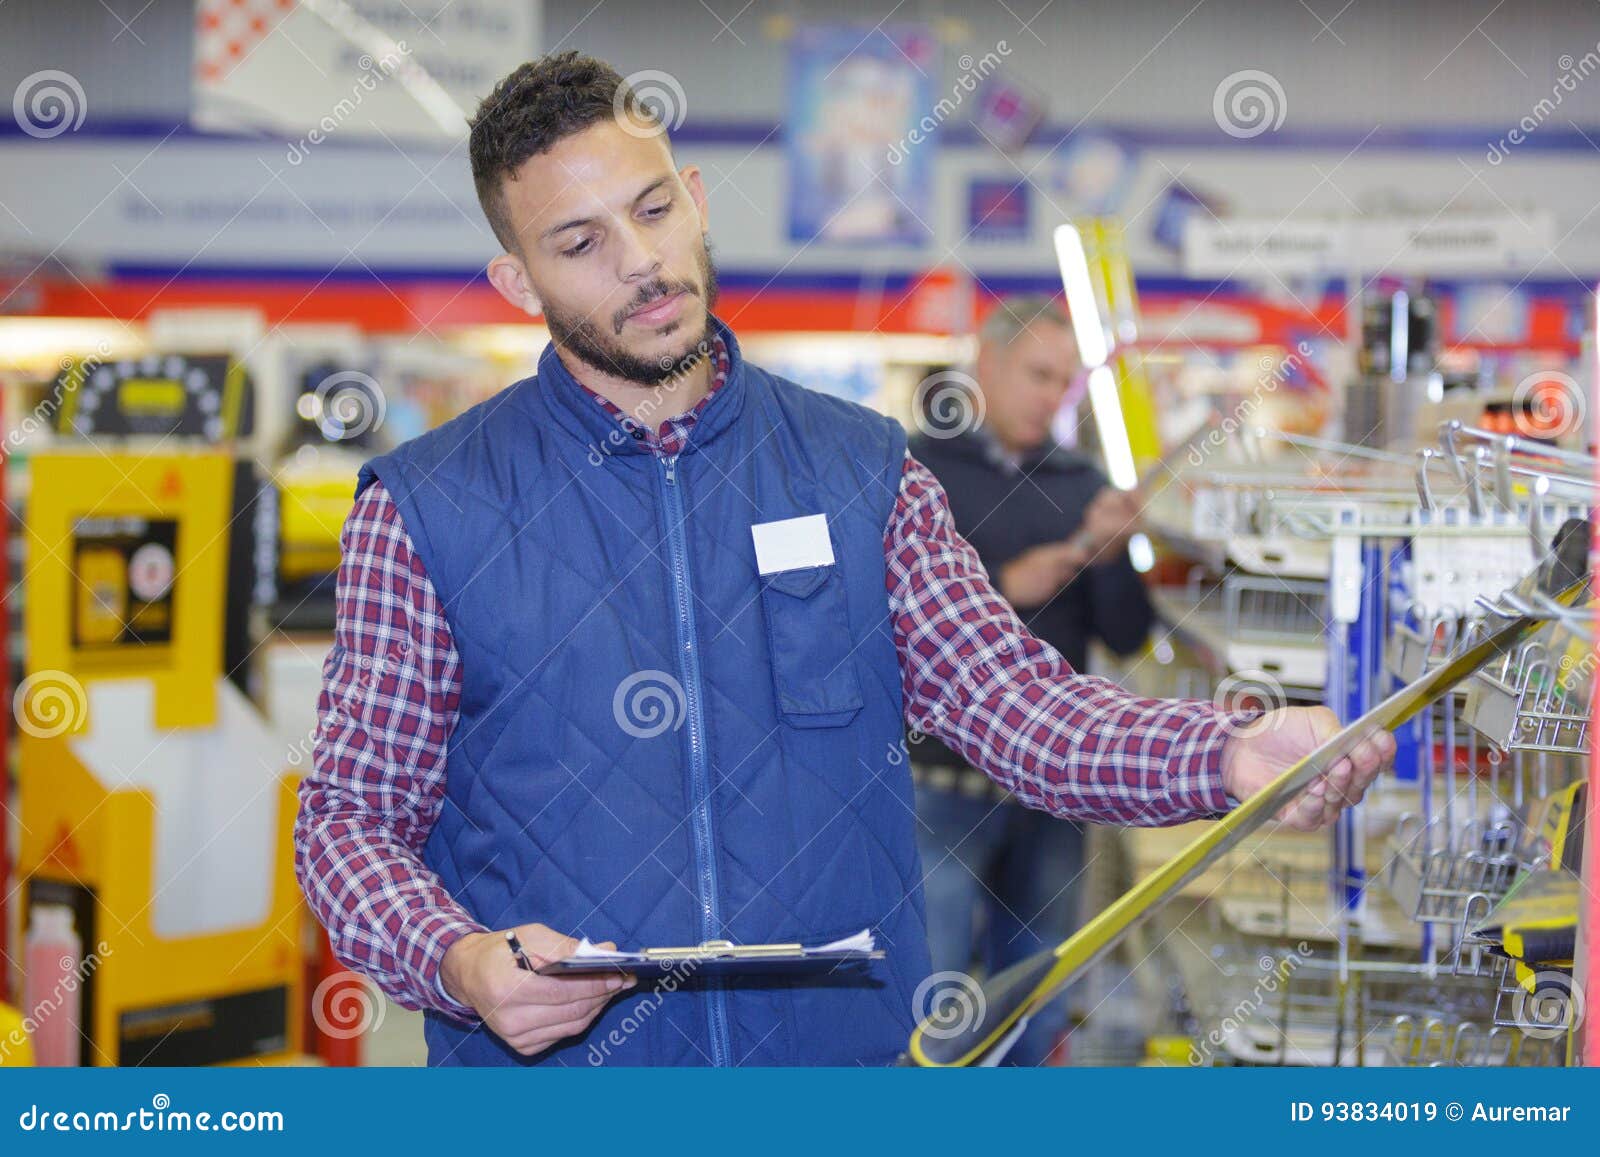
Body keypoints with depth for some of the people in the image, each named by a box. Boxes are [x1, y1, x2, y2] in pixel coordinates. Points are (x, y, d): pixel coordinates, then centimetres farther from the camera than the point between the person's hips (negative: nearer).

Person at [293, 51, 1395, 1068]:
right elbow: (353, 814, -1)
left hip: (847, 1056, 2)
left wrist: (1229, 755, -22)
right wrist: (459, 965, -21)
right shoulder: (427, 511, -2)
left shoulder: (861, 469, 5)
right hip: (550, 1070, -2)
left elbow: (1020, 706, -4)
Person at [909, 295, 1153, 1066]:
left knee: (1036, 1021, 13)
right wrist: (1004, 588, -21)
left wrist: (1110, 556, -12)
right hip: (945, 779, -4)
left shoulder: (1079, 485, 10)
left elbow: (1127, 637, 6)